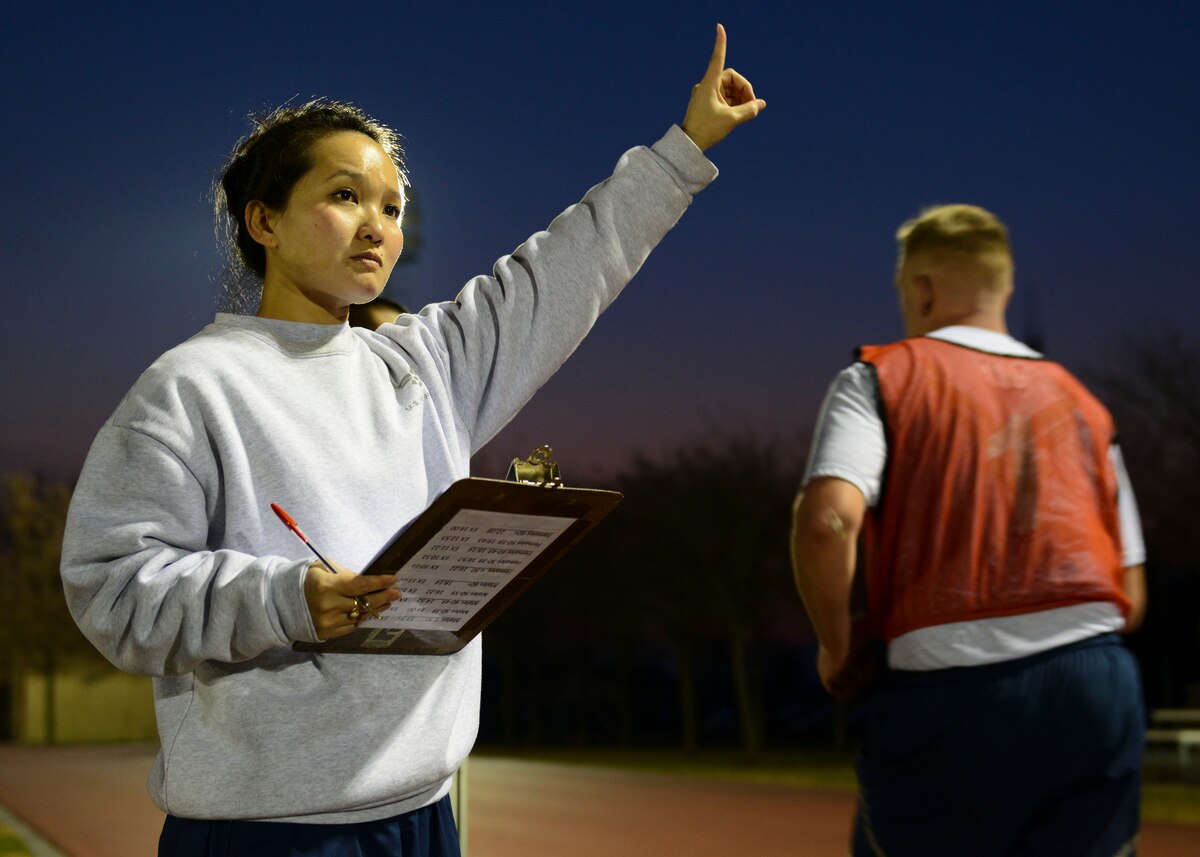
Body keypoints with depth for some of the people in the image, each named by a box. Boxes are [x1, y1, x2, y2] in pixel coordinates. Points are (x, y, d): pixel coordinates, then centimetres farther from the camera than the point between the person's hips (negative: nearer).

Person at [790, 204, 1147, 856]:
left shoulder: (880, 378, 4)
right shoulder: (1080, 402, 17)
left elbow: (826, 523, -15)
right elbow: (1131, 595, 14)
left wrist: (836, 645, -1)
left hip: (947, 695, -3)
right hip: (1098, 690, 4)